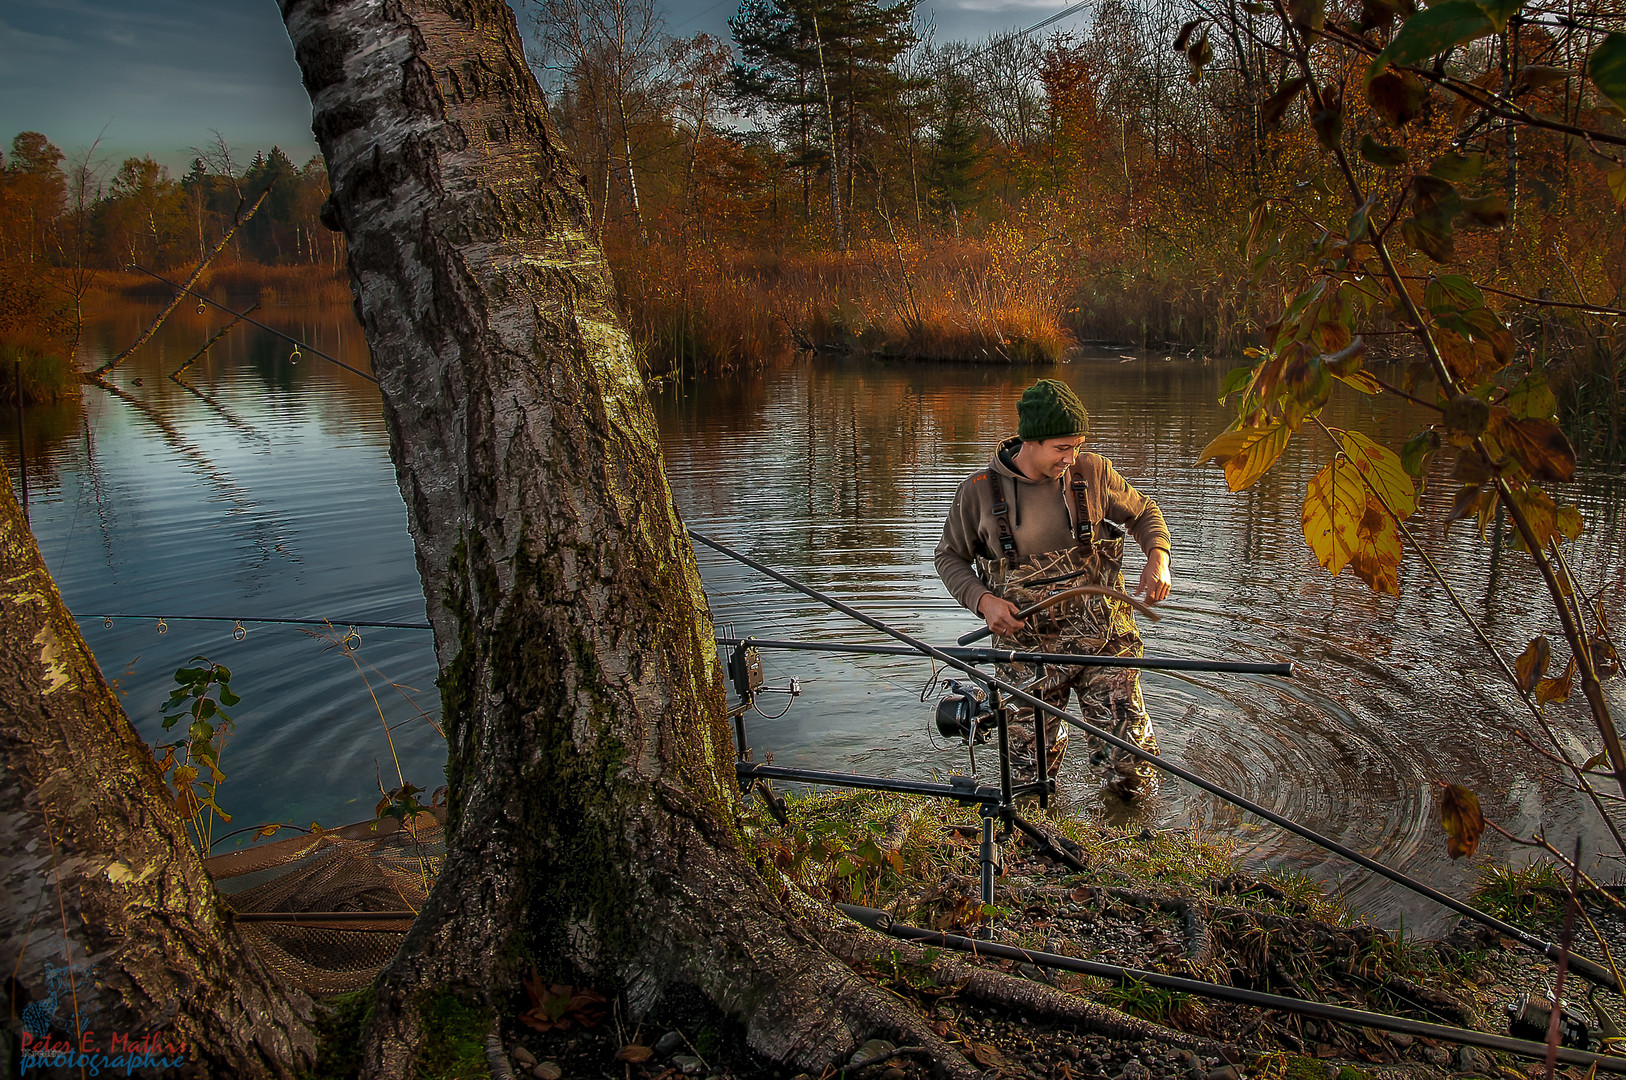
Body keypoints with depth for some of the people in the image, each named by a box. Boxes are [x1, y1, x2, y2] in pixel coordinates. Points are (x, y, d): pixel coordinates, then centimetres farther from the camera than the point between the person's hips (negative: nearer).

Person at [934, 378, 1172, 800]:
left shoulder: (1092, 472, -2)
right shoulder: (980, 491, -5)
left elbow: (1143, 513, 15)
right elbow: (950, 557, 7)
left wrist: (1157, 557, -6)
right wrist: (983, 600, -11)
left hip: (1101, 639, 0)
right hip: (1028, 648, 0)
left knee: (1131, 771, -2)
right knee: (1032, 771, 7)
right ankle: (1053, 735, 41)